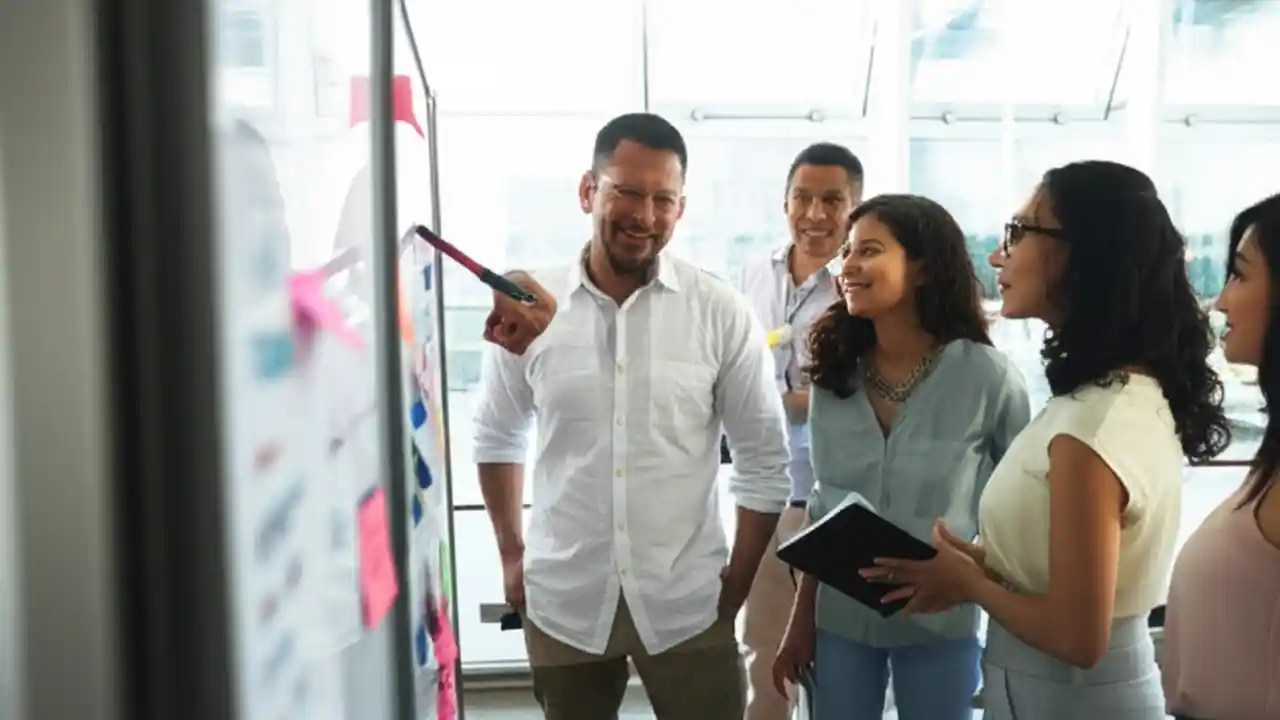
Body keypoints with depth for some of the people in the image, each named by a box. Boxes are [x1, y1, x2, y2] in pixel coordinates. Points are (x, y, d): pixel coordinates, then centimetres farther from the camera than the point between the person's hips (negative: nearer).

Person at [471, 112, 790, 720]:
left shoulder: (721, 313, -7)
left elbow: (764, 458, 0)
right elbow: (496, 436, 10)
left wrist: (739, 582, 0)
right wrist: (511, 554, 8)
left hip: (686, 603, -1)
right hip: (562, 600, 1)